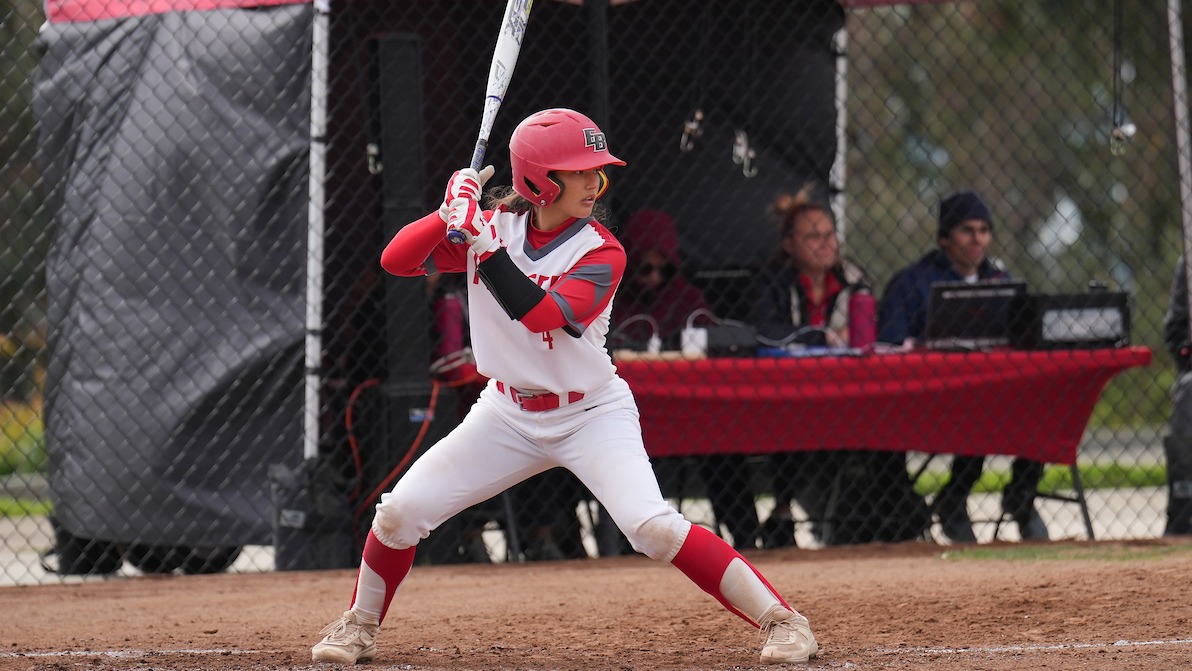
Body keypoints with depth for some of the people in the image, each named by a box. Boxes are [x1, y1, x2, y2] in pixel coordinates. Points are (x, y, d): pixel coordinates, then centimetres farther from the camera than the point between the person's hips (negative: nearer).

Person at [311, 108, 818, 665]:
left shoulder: (601, 252, -16)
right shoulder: (494, 227, -6)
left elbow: (542, 315, -32)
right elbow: (396, 260, -10)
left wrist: (480, 240, -35)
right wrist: (452, 214, -26)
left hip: (592, 415, -4)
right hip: (509, 412, 4)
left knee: (652, 527, -24)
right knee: (399, 512, -4)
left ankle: (780, 620, -17)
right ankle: (358, 627, 21)